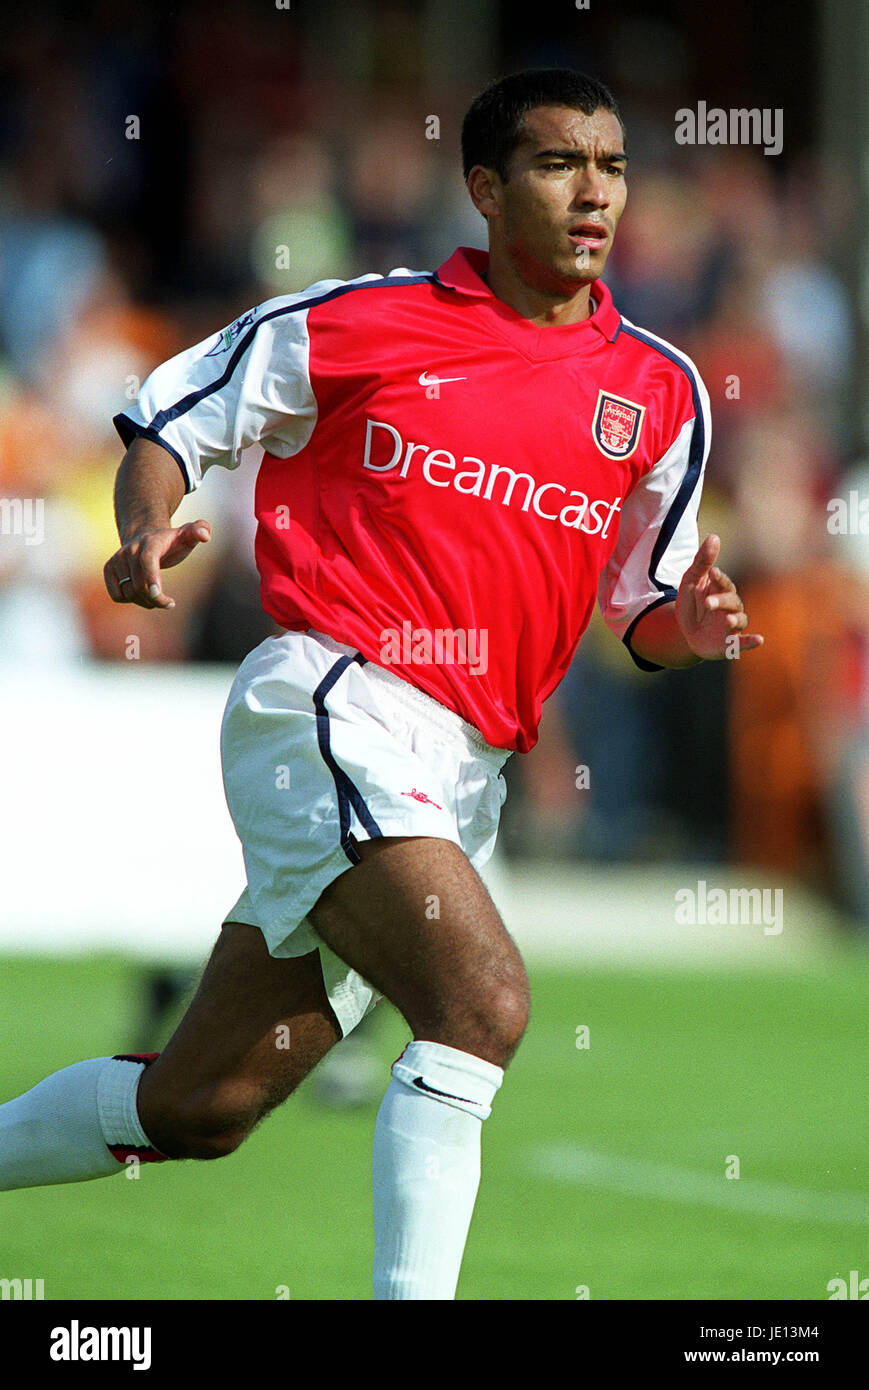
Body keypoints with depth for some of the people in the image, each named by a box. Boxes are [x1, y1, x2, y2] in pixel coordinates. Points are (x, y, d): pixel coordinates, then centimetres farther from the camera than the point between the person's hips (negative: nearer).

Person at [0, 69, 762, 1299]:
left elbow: (642, 610, 19)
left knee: (199, 1111, 9)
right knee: (482, 998, -28)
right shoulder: (357, 323, 0)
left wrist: (690, 627, -5)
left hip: (465, 771, 6)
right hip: (329, 705, -5)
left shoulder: (661, 393, 11)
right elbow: (169, 419, 9)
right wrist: (146, 531, -12)